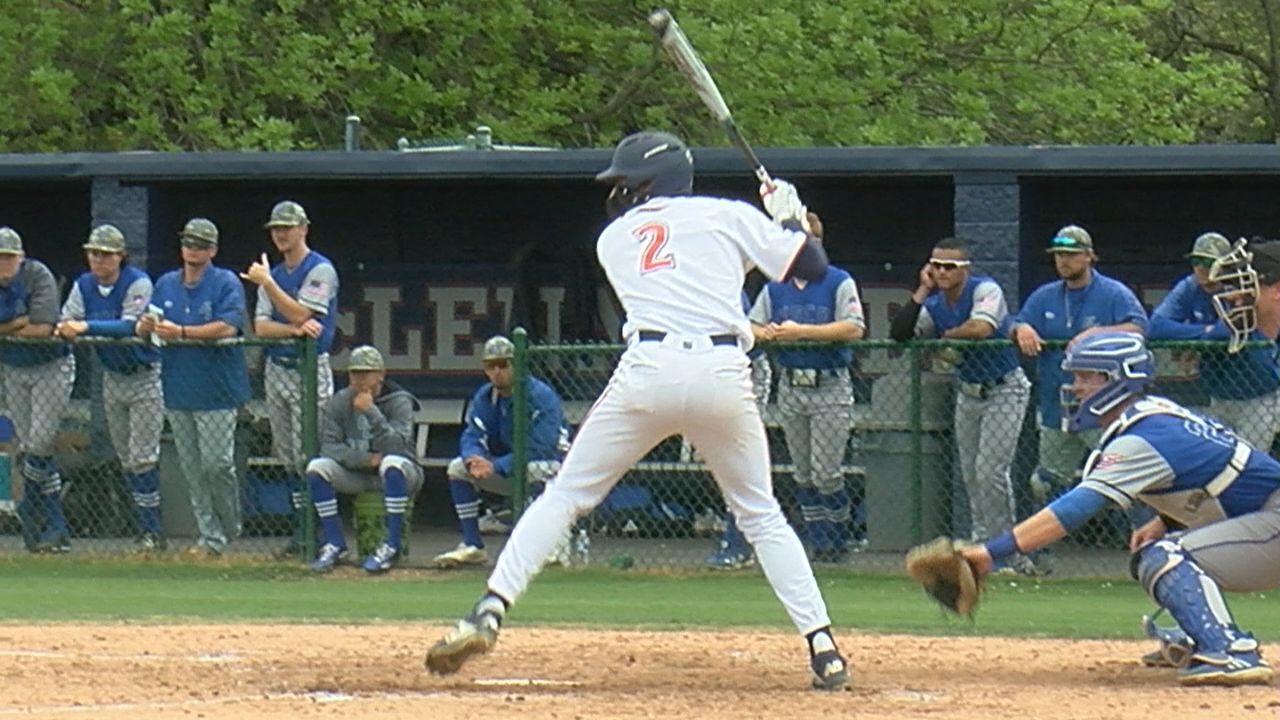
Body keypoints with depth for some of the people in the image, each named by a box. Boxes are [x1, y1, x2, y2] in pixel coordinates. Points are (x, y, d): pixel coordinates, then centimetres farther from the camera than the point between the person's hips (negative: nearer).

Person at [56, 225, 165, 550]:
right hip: (112, 377, 7)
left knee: (142, 458, -10)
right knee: (125, 459, 10)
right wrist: (65, 329, -29)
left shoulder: (138, 283, -18)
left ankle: (152, 531, -6)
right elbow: (68, 320, -4)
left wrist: (86, 327, -38)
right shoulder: (84, 285, 1)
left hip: (145, 377, -7)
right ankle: (146, 527, 18)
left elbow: (130, 325, -29)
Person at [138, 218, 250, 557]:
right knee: (192, 469, 5)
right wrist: (146, 325, -12)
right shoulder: (166, 284, 14)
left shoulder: (226, 284, -4)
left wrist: (180, 333, -23)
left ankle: (230, 532, 8)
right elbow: (142, 329, 13)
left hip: (215, 391, -6)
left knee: (216, 464, -9)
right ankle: (210, 538, 11)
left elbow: (227, 327, -18)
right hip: (177, 389, 6)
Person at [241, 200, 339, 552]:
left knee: (308, 454, -11)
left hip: (309, 369, -7)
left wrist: (266, 282, -15)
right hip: (276, 369, 7)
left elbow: (299, 314, -16)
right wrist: (296, 330, -14)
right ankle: (301, 527, 12)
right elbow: (261, 326, 4)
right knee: (288, 456, 8)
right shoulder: (272, 275, 14)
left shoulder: (320, 270, -6)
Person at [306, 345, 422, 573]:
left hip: (397, 477, -3)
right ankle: (335, 545, -13)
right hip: (356, 474, 4)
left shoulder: (399, 402, -12)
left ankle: (391, 546, -31)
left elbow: (397, 446, -25)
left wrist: (371, 412, -33)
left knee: (392, 463, -38)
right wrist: (365, 459, -22)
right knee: (317, 467, -22)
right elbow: (329, 446, -9)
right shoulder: (338, 403, -1)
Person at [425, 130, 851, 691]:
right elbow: (812, 267, 11)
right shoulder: (729, 217, 15)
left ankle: (489, 612, -4)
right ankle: (824, 650, 5)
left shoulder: (614, 239, 20)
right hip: (724, 376, 1)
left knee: (565, 495, 10)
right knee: (761, 515, 15)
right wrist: (790, 217, 31)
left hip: (647, 371, -1)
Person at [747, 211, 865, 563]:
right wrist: (766, 334, -12)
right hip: (790, 386, 5)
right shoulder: (775, 288, 11)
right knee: (804, 475, 7)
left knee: (826, 473, -9)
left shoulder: (840, 283, -5)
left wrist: (802, 332, -21)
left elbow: (854, 328, -17)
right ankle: (818, 541, 14)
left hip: (830, 388, -5)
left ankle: (840, 537, 6)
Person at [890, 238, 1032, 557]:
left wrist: (945, 337, -15)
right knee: (970, 473, 10)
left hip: (1003, 390, -7)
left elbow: (982, 327, -34)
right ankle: (981, 541, 20)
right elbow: (899, 334, -9)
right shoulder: (934, 305, 0)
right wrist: (922, 291, -12)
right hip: (967, 392, 7)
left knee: (989, 470, -15)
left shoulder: (985, 290, -17)